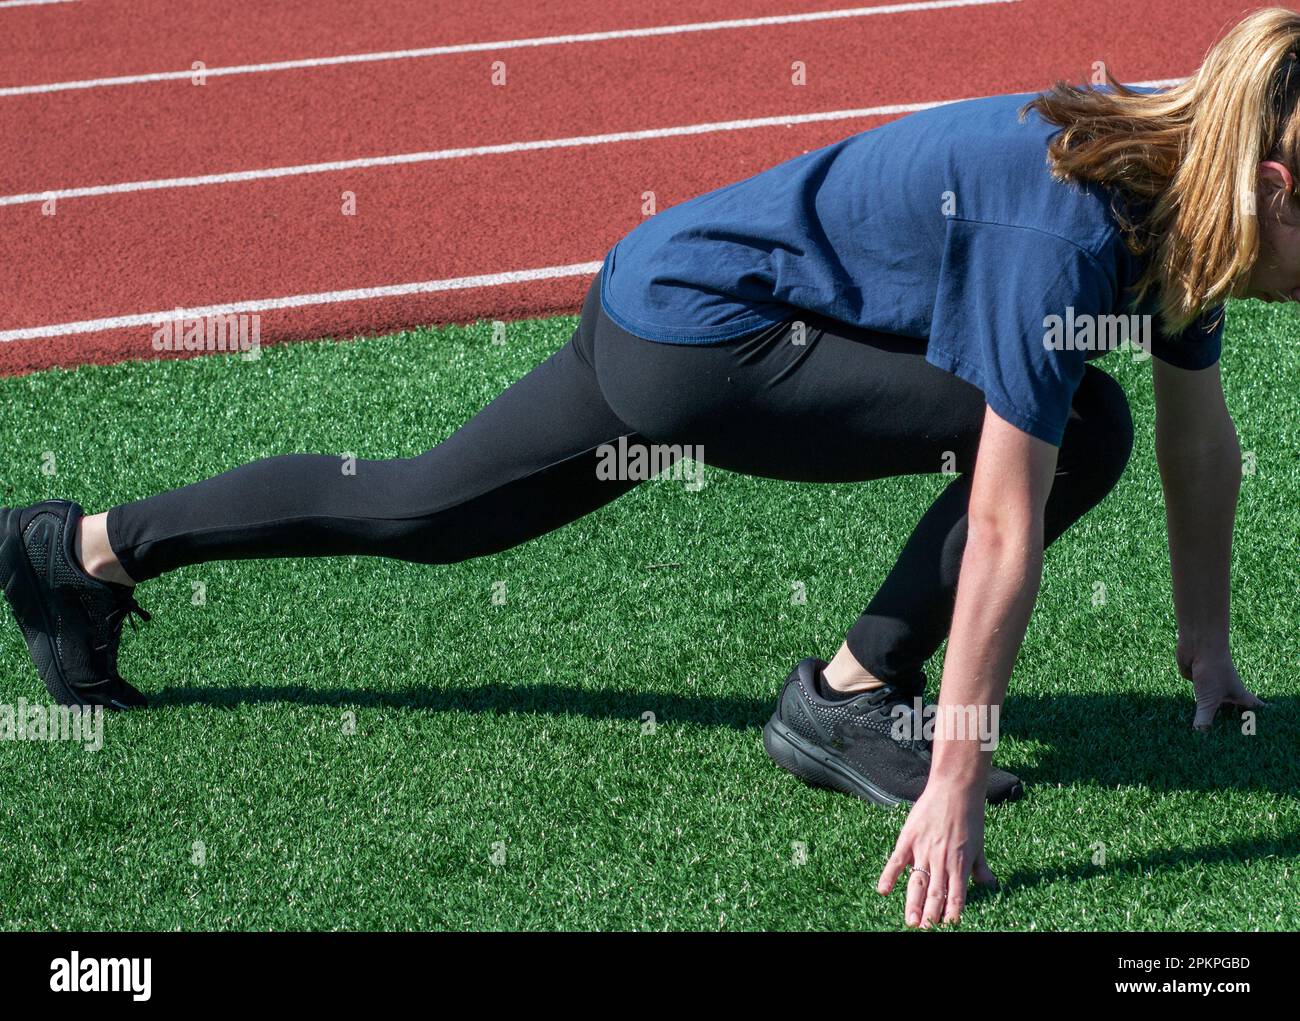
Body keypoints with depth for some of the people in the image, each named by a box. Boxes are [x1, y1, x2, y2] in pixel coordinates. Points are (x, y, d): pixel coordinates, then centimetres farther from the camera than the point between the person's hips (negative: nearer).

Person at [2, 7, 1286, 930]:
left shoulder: (1177, 189, -2)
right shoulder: (1067, 226, -29)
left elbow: (1202, 441, 11)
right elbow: (1004, 531, -30)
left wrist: (1207, 650, 17)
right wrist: (953, 786, -28)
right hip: (703, 333, -9)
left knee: (417, 507, 18)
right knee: (1071, 431, -17)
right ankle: (849, 700, -3)